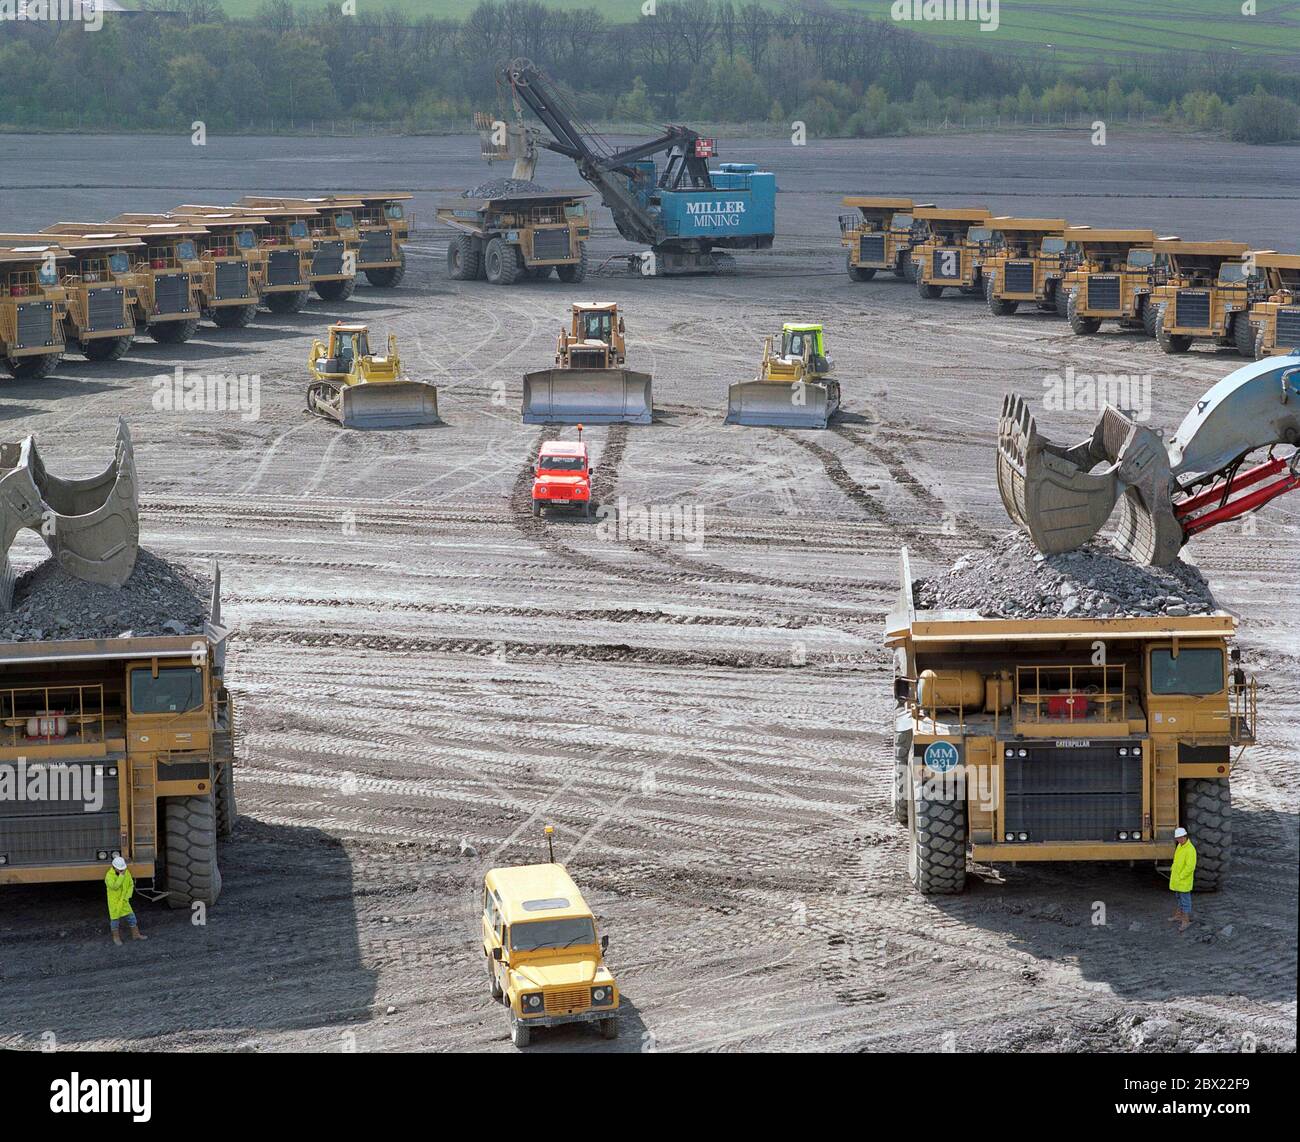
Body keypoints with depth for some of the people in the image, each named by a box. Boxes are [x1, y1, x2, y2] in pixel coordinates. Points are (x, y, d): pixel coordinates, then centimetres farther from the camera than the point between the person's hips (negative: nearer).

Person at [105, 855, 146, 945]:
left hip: (123, 901, 5)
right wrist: (121, 876, -35)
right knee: (115, 918, 7)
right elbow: (114, 887, -34)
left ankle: (136, 934, 23)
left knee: (131, 916, 9)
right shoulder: (109, 875, -22)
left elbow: (131, 885, 1)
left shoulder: (126, 872, -7)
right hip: (114, 901, -5)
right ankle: (116, 937, 24)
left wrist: (127, 897, -10)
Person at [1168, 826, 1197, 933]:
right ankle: (1178, 915, 35)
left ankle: (1185, 921, 5)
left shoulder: (1190, 849, -23)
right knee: (1177, 897, 21)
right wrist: (1172, 870, 11)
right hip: (1176, 878, 9)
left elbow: (1190, 867, -25)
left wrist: (1180, 876, -19)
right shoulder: (1180, 846, 6)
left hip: (1184, 880, -9)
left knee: (1185, 900, -1)